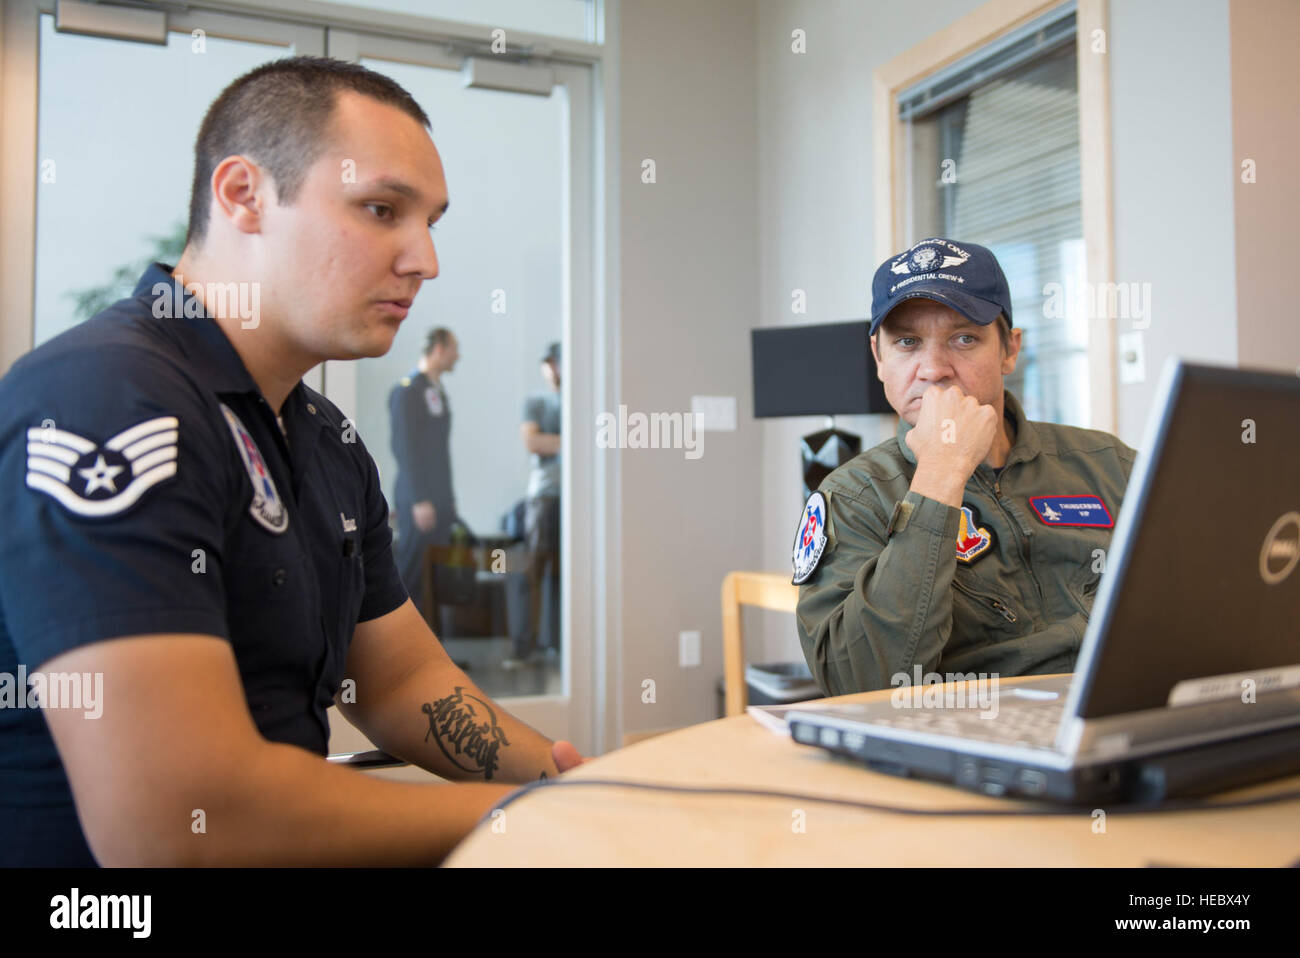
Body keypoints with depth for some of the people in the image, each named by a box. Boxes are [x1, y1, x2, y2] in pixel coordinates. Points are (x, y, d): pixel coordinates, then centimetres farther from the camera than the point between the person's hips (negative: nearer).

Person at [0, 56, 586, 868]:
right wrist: (511, 811, -18)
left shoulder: (328, 438, 10)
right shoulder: (105, 401, -20)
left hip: (284, 843, 7)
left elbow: (404, 680, 12)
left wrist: (584, 788, -2)